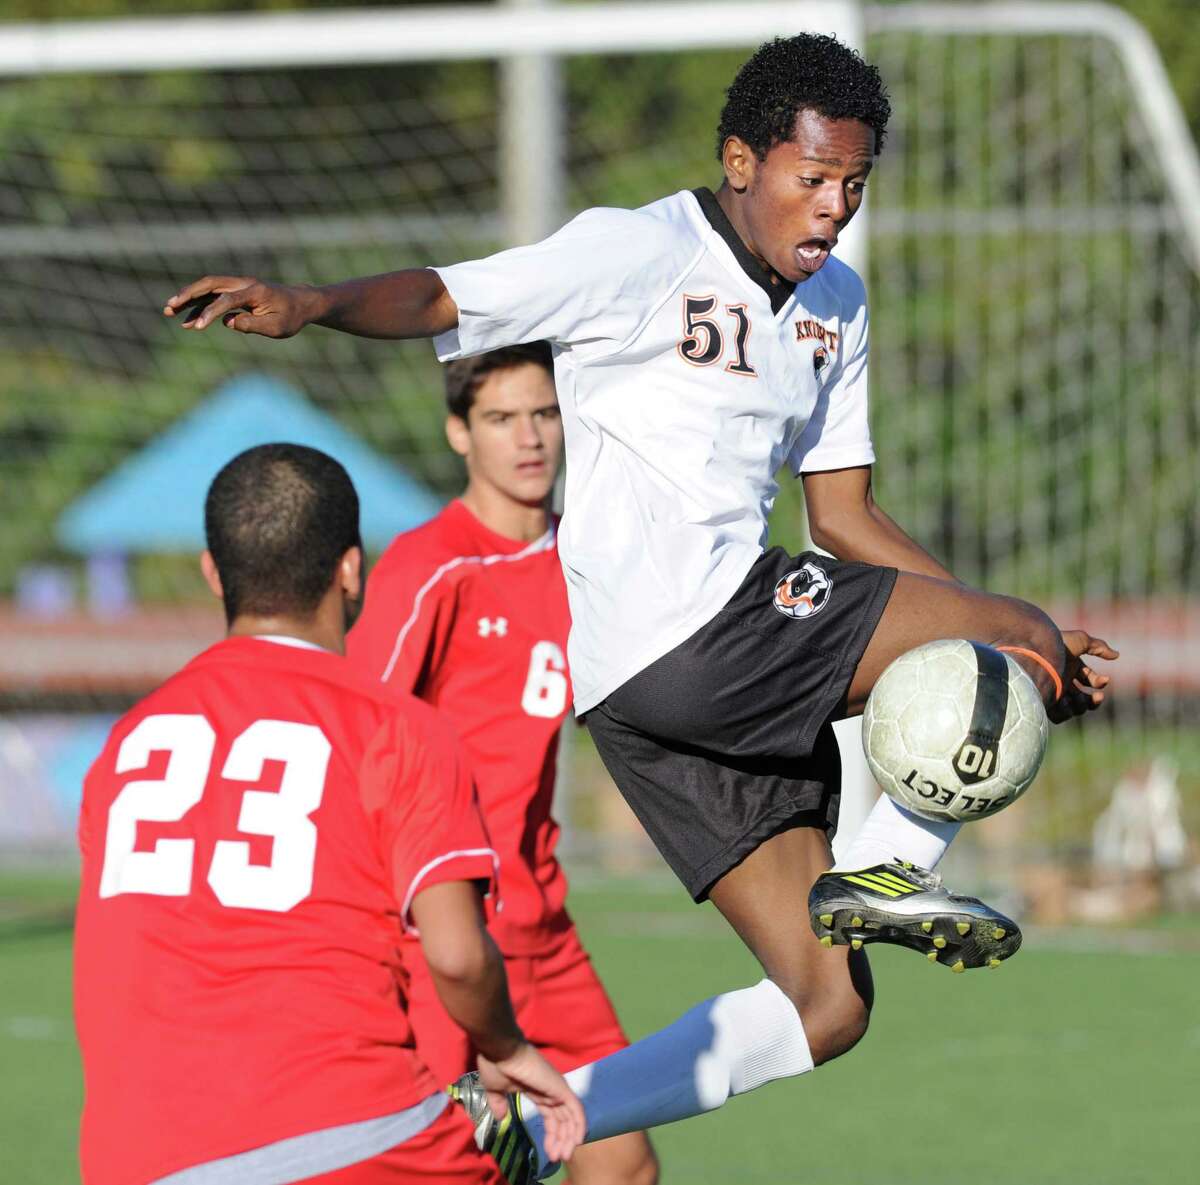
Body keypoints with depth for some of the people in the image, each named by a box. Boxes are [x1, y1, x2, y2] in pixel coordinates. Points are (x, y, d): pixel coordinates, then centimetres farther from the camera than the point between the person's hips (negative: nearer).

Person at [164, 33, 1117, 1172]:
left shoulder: (834, 301, 19)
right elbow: (440, 299, -15)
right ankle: (886, 867, -7)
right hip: (681, 636, -9)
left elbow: (842, 515, 23)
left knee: (826, 1008, 5)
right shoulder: (638, 253, -7)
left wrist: (1007, 629, 13)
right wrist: (308, 302, -36)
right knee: (1017, 642, -12)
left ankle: (526, 1128, 7)